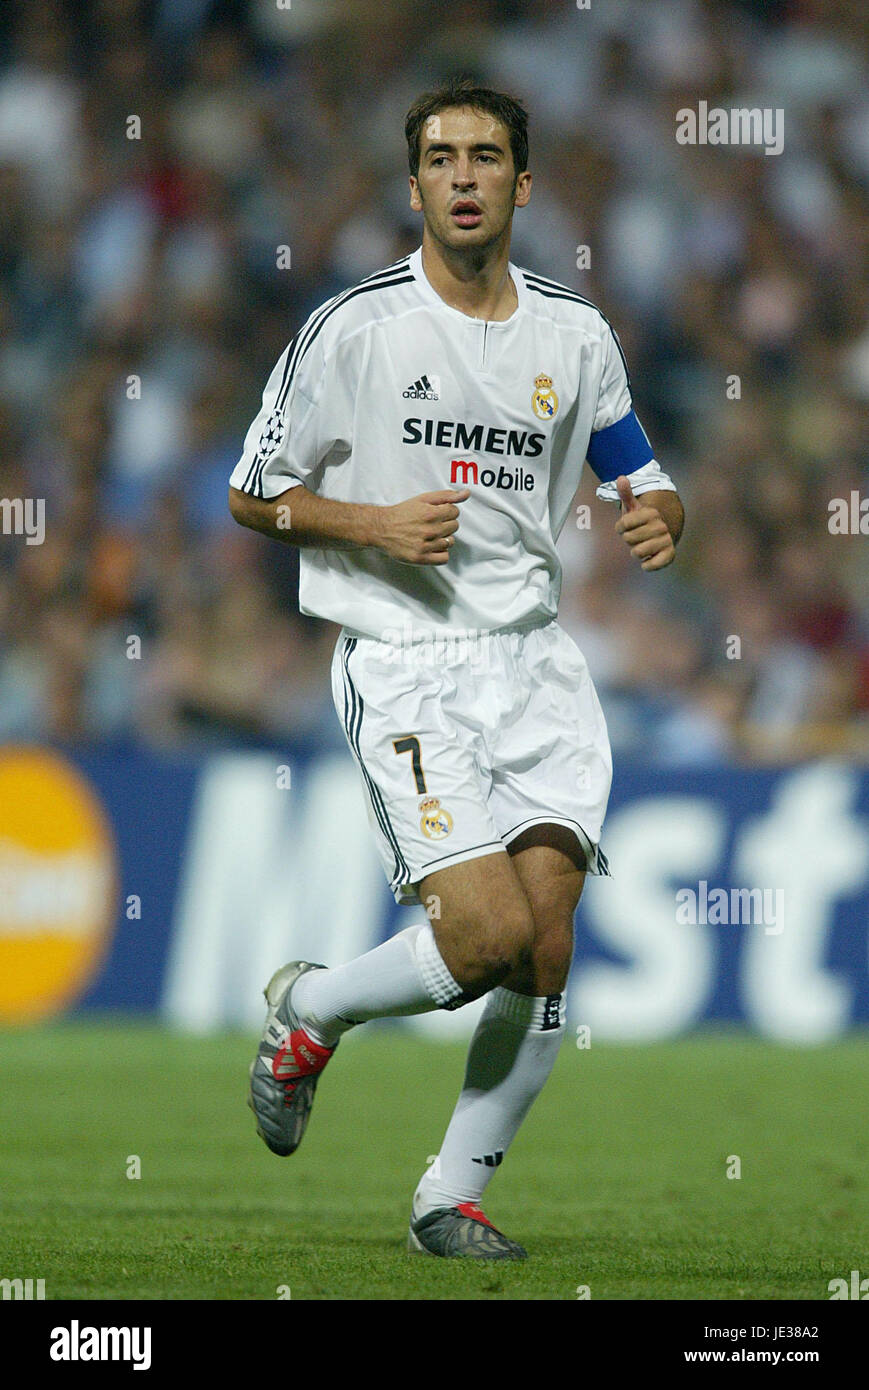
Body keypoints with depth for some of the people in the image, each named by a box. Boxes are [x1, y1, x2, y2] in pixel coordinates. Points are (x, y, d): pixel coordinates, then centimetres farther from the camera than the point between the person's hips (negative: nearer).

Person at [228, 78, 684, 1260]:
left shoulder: (575, 335, 8)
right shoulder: (352, 329, -4)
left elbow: (640, 477, 19)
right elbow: (252, 497, 2)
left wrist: (659, 519, -5)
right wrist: (376, 524, -13)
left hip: (536, 661, 4)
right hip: (402, 664, -4)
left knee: (547, 951, -6)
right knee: (489, 935, -17)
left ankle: (452, 1199, 9)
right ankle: (306, 1010, 13)